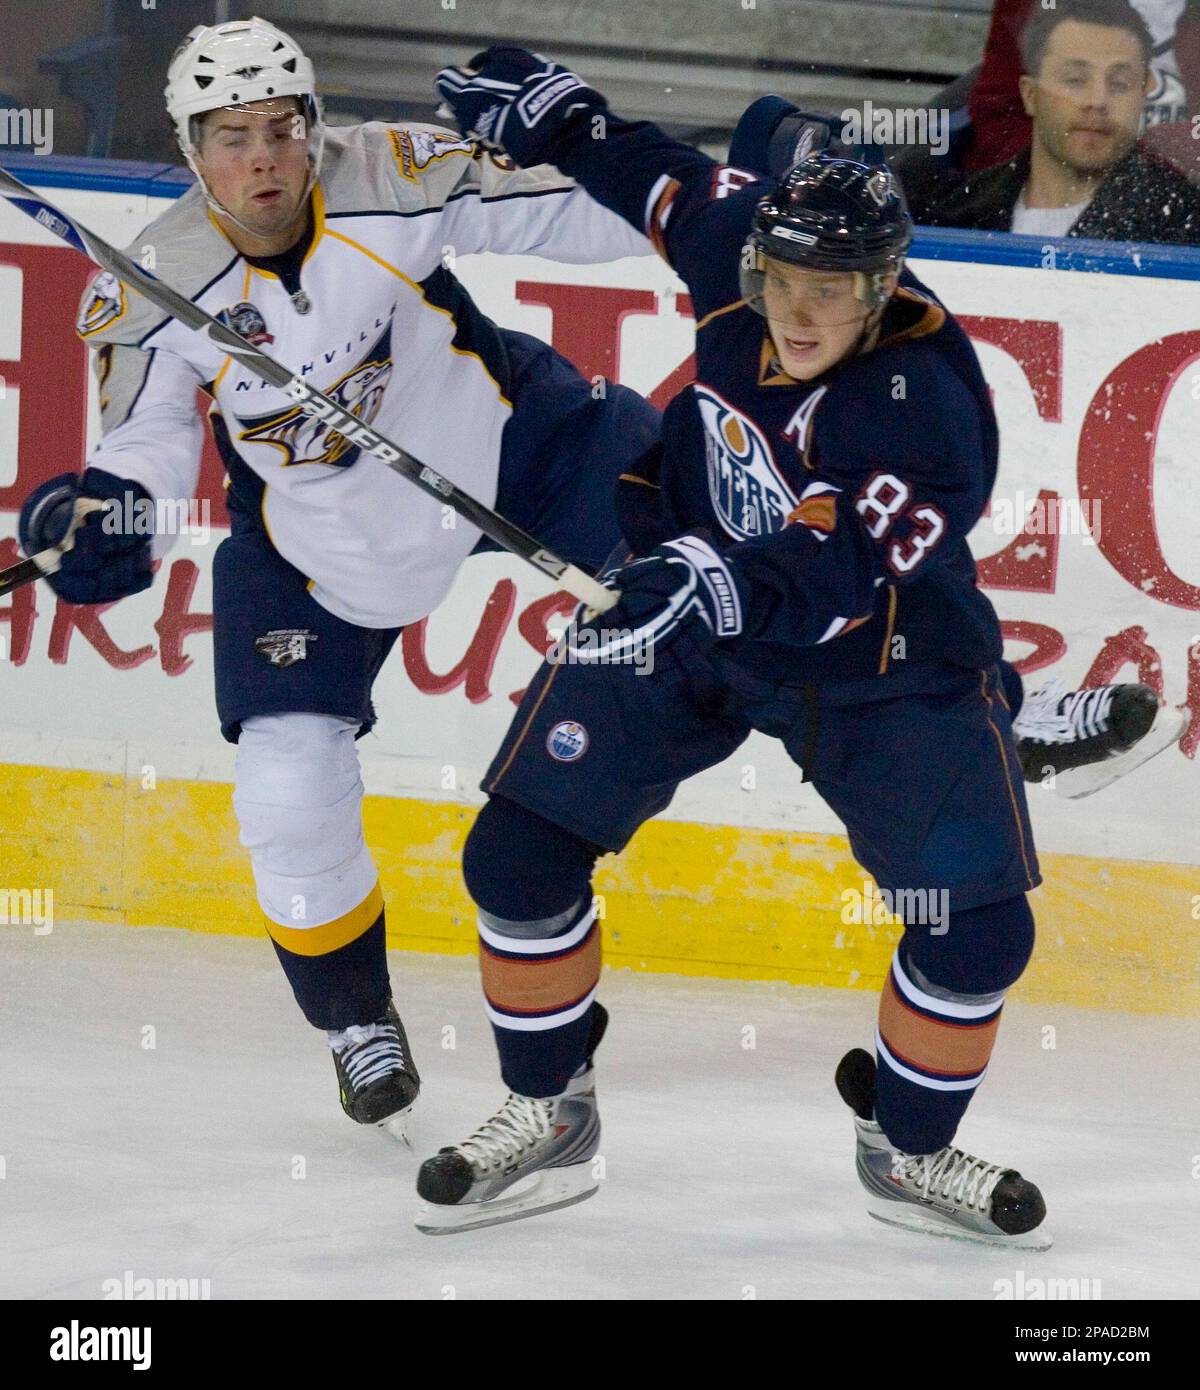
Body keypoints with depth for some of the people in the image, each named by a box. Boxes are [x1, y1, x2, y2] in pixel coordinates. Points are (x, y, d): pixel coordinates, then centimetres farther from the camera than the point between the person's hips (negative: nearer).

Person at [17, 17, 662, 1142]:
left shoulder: (396, 181, -25)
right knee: (289, 796, -6)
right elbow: (149, 437, -12)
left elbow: (563, 212, -19)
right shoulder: (157, 290, -21)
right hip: (317, 543, 0)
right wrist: (100, 509, -31)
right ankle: (356, 1022, 19)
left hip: (502, 441, 0)